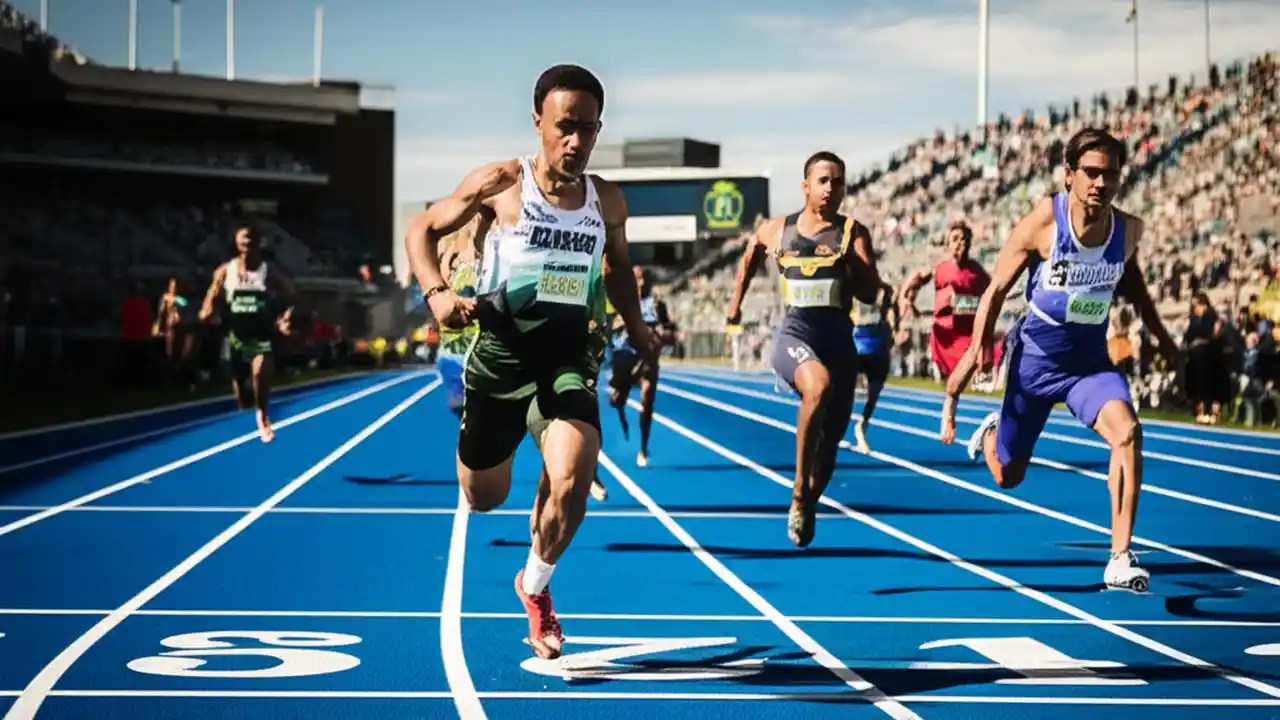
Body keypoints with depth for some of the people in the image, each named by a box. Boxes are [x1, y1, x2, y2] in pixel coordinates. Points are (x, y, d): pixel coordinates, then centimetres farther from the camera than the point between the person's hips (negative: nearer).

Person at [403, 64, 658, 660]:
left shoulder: (607, 201, 3)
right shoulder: (500, 184, -7)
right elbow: (421, 230, 1)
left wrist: (635, 326, 14)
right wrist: (436, 293, -16)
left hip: (569, 356, 1)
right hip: (501, 352, -1)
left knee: (571, 483, -23)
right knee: (483, 497, 12)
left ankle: (536, 585, 6)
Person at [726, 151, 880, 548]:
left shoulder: (853, 233, 3)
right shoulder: (775, 230, 6)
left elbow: (870, 294, -7)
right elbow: (750, 254, 29)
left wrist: (850, 257, -21)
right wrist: (737, 300, 30)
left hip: (838, 336, 2)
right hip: (794, 332, -2)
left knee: (830, 443, 8)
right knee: (818, 384, -36)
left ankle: (807, 506, 38)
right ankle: (799, 493, -26)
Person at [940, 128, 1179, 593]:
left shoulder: (1128, 230, -9)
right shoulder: (1041, 224, -19)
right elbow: (997, 289, -7)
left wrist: (1160, 335, 18)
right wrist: (978, 347, -16)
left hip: (1091, 361, 2)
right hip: (1035, 359, -1)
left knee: (1127, 431, -29)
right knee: (1007, 476, 12)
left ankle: (1120, 561, -27)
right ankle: (990, 432, 52)